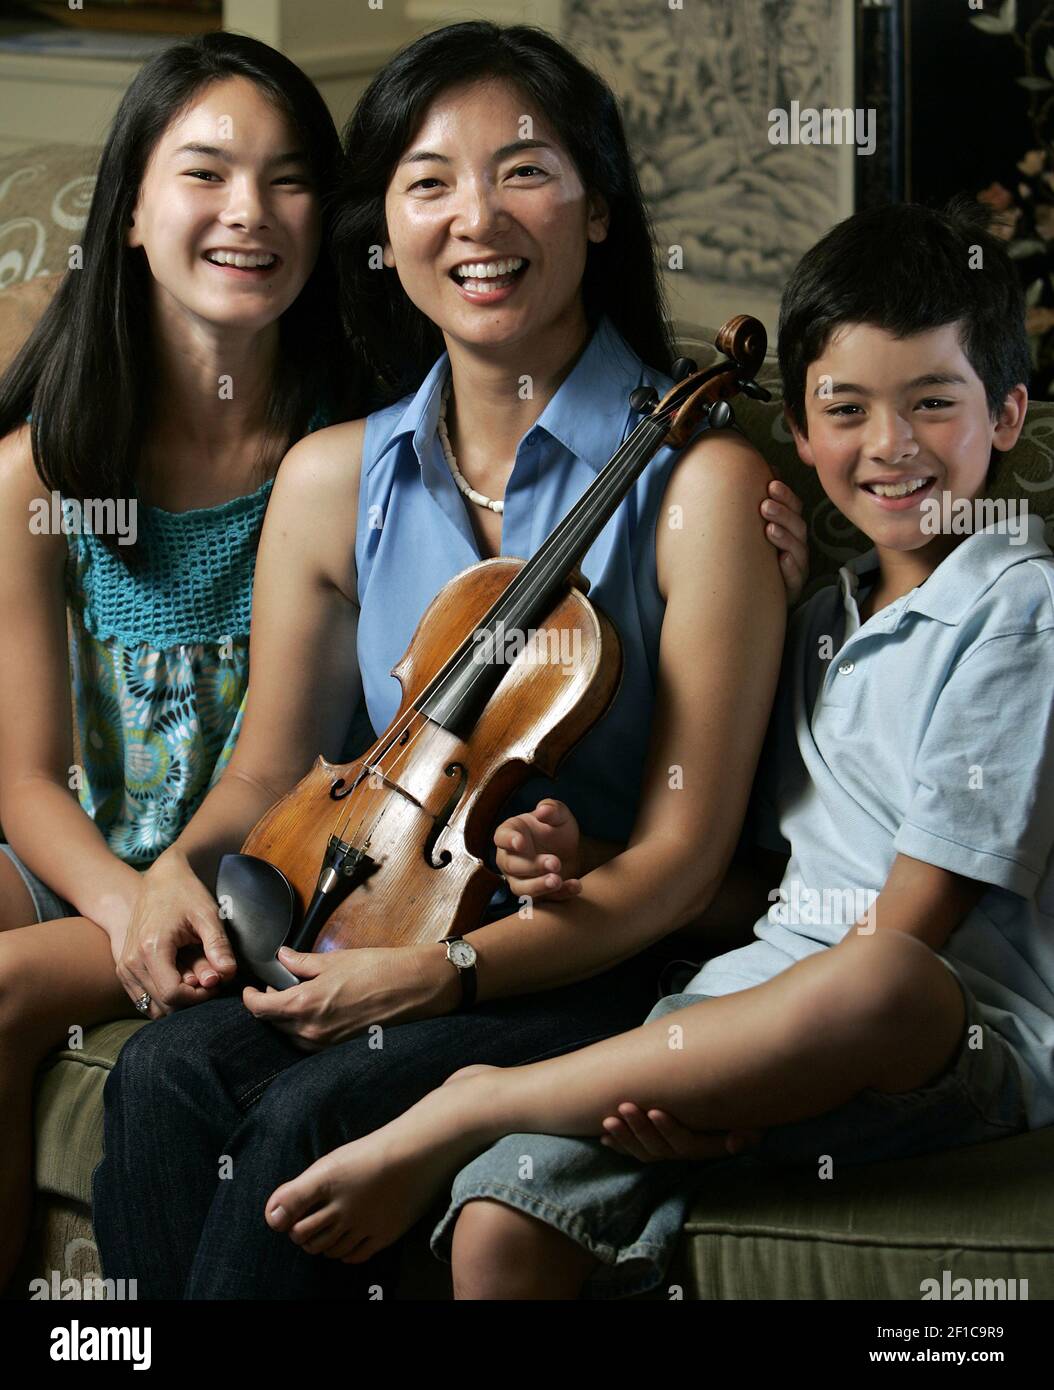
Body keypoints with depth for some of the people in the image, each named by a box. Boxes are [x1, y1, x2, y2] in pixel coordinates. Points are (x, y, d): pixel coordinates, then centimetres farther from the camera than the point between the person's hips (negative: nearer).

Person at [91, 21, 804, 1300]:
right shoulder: (333, 480, 6)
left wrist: (442, 970, -21)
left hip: (589, 974, -4)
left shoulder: (694, 481, -10)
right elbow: (268, 770, 16)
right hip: (381, 943, 5)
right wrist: (184, 863, -7)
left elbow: (680, 856, -11)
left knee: (310, 1111, -28)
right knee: (165, 1074, -24)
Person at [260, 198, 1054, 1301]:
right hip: (763, 989, 6)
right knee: (501, 1226, -21)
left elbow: (910, 923, -12)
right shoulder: (820, 621, 20)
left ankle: (466, 1109, -27)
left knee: (879, 981, -42)